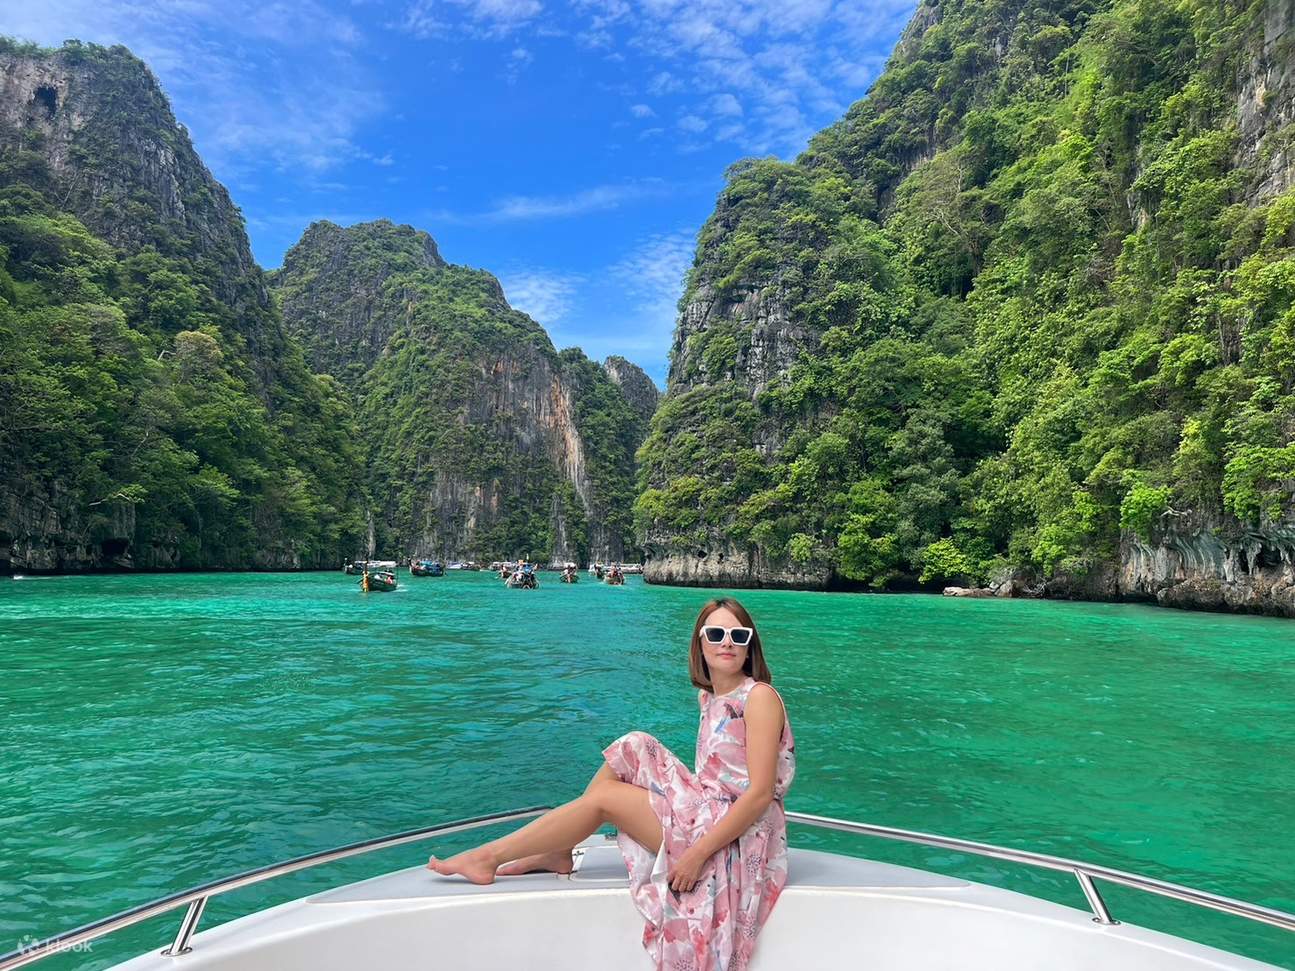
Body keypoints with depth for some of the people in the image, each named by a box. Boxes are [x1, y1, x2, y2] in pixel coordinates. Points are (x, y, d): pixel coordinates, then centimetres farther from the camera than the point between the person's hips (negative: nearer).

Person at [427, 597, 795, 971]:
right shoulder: (710, 698, 9)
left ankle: (489, 856, 5)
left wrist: (698, 853, -23)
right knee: (635, 747, -3)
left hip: (736, 839, -7)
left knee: (603, 796, -9)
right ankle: (557, 853, 7)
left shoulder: (760, 696, -16)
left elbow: (760, 793, -21)